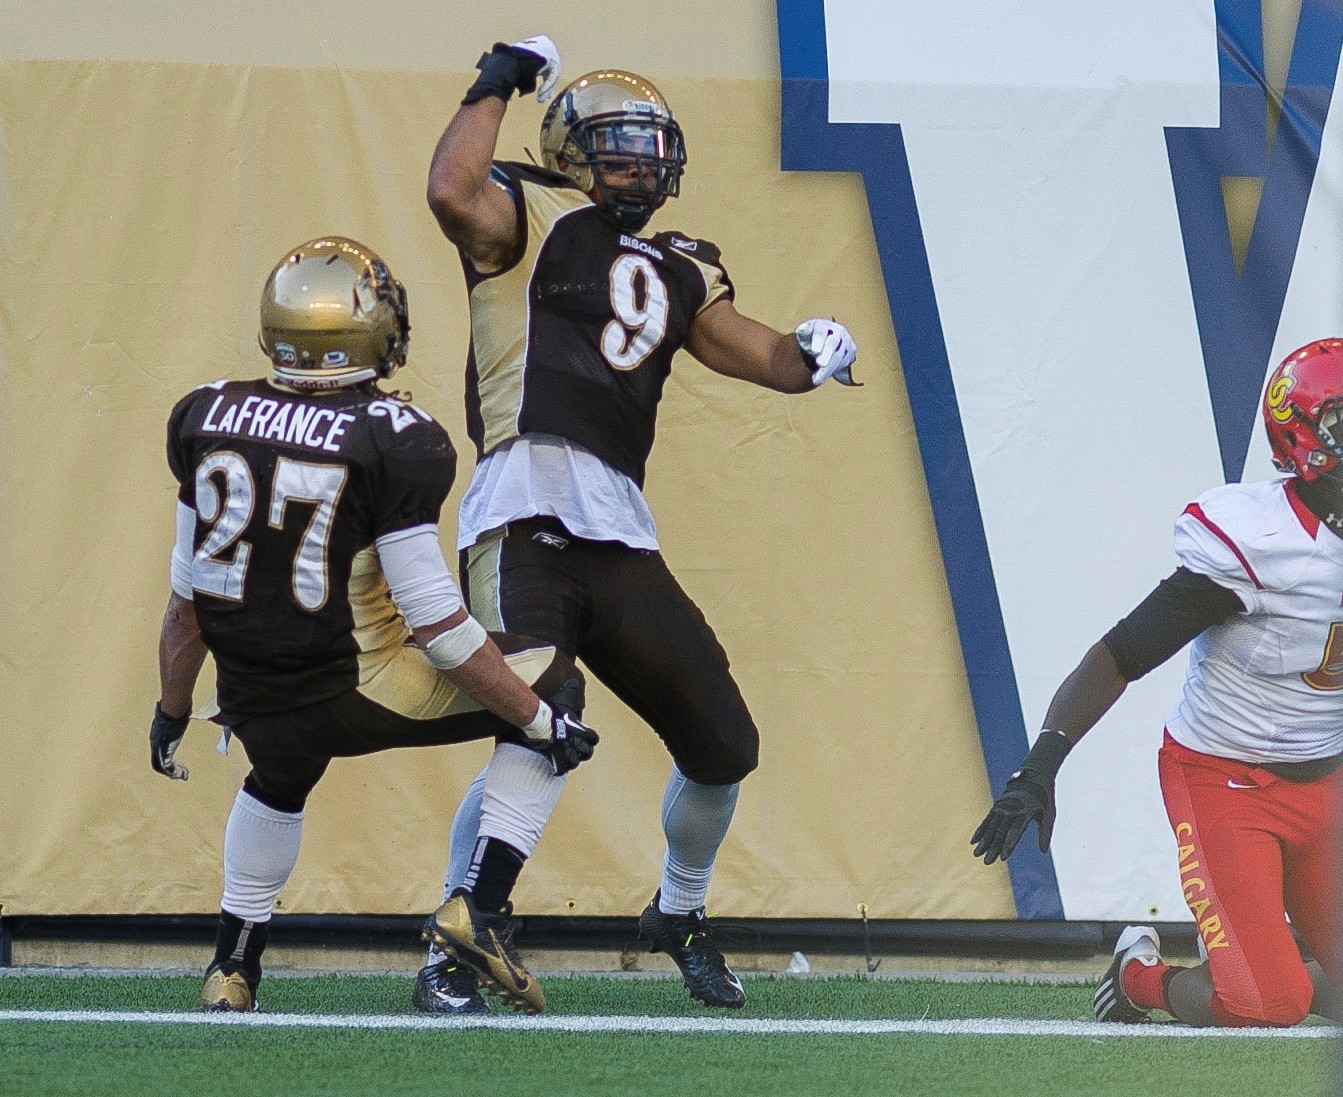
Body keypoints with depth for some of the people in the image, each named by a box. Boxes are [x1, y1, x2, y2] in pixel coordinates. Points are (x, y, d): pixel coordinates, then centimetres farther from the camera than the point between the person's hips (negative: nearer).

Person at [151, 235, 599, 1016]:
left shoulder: (207, 418, 1)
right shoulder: (393, 440, -15)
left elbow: (189, 597, 10)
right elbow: (435, 622, -15)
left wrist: (172, 715, 24)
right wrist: (543, 721, -6)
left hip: (256, 707, 6)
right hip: (362, 691, -6)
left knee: (281, 773, 40)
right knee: (556, 683, 12)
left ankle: (233, 968, 36)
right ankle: (481, 907, 2)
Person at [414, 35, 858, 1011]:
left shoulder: (677, 274, 24)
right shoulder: (531, 219, 5)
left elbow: (767, 360, 23)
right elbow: (453, 194, -17)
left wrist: (813, 353, 0)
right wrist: (501, 83, -7)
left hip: (621, 536, 7)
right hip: (528, 516, -7)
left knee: (723, 746, 11)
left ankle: (679, 917, 36)